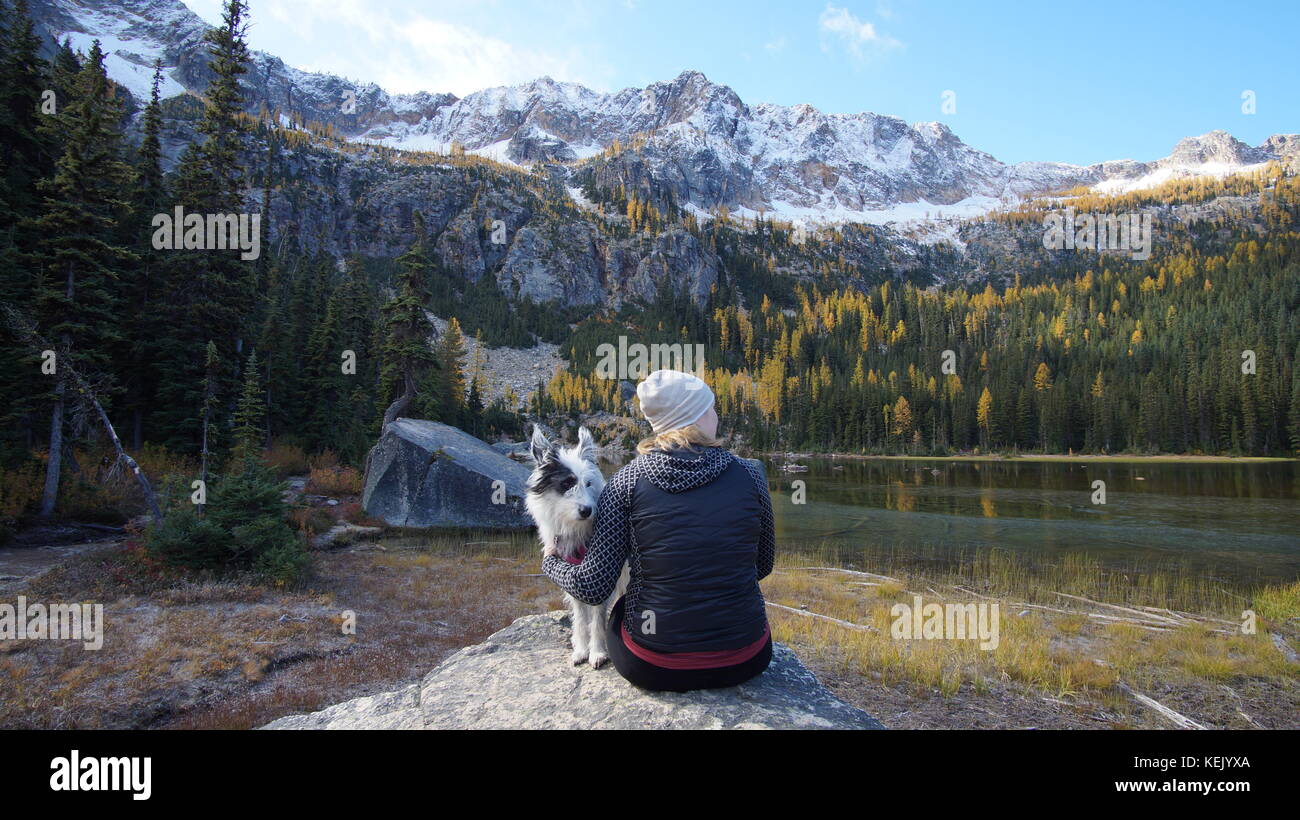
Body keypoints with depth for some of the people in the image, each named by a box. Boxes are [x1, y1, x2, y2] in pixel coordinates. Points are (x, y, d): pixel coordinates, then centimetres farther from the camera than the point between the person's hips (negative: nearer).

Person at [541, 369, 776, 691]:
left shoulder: (628, 480, -8)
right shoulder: (749, 473, -5)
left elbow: (593, 587, -8)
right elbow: (763, 565, 9)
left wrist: (550, 562, 12)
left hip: (653, 669, 0)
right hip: (744, 663, 1)